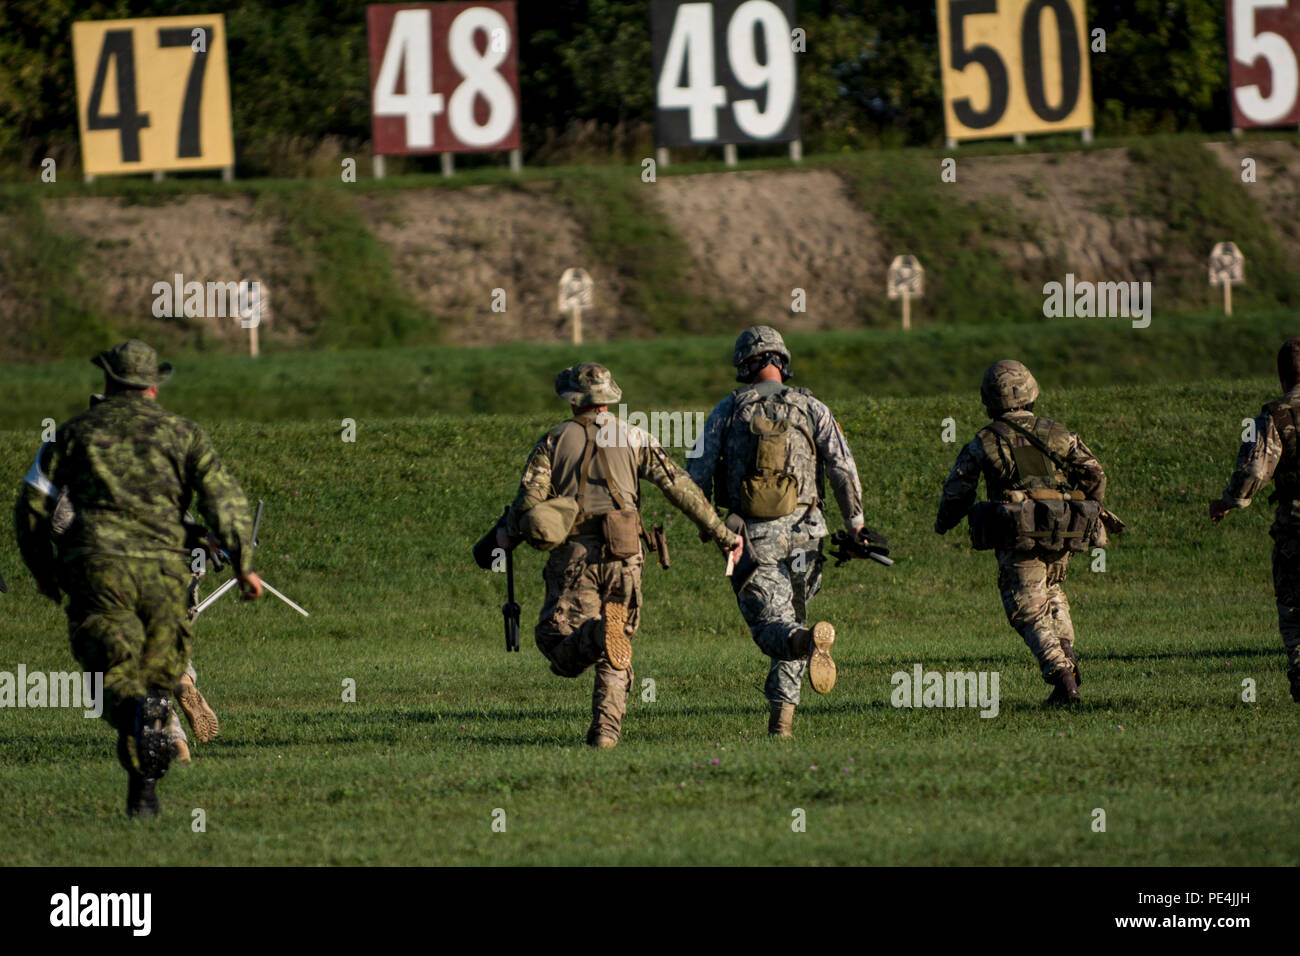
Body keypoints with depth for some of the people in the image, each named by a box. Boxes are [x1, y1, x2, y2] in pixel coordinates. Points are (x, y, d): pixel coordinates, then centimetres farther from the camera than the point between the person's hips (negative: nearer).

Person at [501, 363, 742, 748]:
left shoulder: (553, 440, 7)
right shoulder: (634, 438, 9)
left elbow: (528, 499, -4)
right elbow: (678, 486, 2)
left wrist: (509, 535, 16)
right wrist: (721, 532, 6)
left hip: (571, 555, -2)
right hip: (621, 556, 2)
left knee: (558, 641, -3)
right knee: (616, 654, 14)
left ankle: (597, 638, -35)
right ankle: (606, 728, 2)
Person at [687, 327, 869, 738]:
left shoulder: (727, 411, 2)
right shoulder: (811, 409, 3)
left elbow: (698, 473, 0)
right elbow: (843, 470, -3)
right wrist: (856, 525, 6)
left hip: (749, 535, -1)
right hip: (801, 533, 2)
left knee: (772, 628, -3)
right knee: (791, 617, 17)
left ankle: (810, 640, -40)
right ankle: (782, 715, 9)